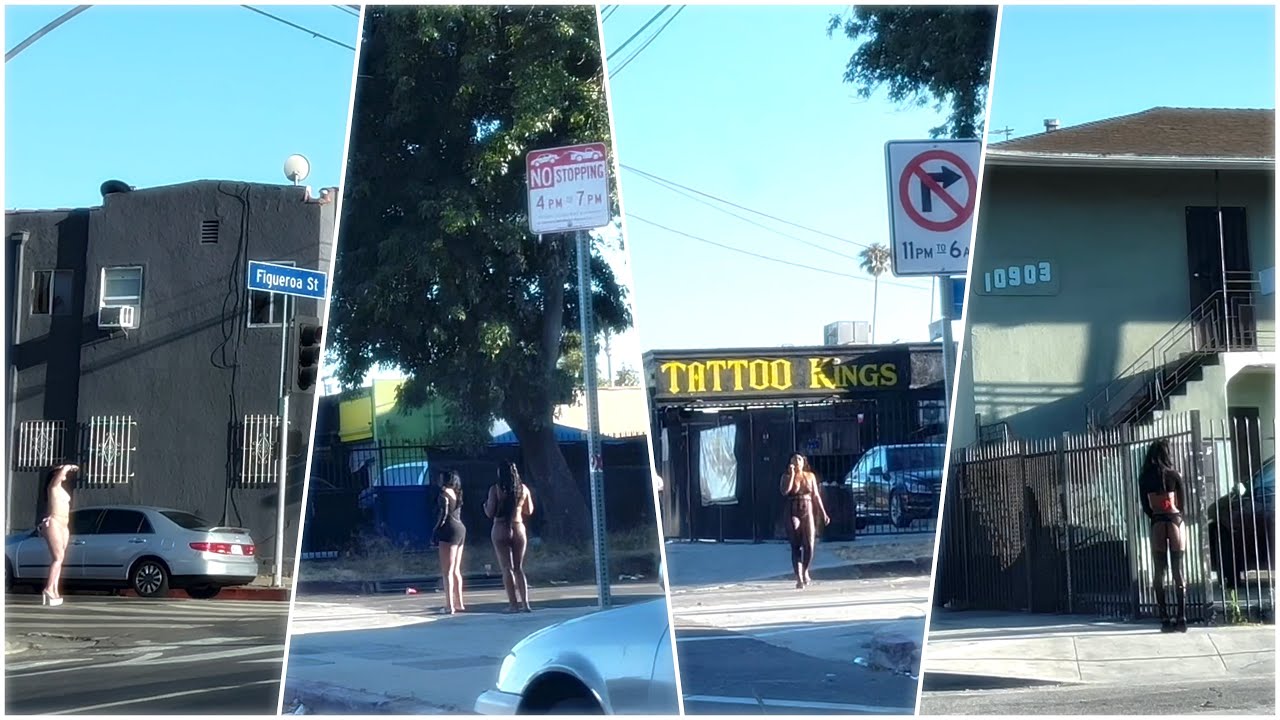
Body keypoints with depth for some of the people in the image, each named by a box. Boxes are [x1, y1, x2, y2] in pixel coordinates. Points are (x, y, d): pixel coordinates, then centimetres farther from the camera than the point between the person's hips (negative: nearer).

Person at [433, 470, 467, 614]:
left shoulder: (445, 492, -7)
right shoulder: (456, 493, 17)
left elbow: (443, 513, -14)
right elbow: (457, 513, 15)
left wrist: (436, 530, -9)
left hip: (449, 531, -9)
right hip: (460, 529, 9)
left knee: (447, 571, -9)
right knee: (456, 570, 14)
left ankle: (450, 606, -14)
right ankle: (459, 604, 16)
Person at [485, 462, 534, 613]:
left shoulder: (495, 490, -10)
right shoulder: (523, 489, 2)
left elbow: (490, 513, -10)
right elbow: (529, 511, 11)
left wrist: (485, 505, 10)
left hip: (501, 530, -3)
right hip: (519, 529, 3)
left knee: (507, 568, 1)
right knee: (519, 568, 12)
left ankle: (514, 604, -3)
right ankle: (525, 603, 7)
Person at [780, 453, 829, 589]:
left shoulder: (810, 476, 11)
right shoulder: (787, 476, 4)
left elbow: (816, 496, 12)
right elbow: (785, 492, -14)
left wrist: (823, 513, 7)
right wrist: (792, 474, -13)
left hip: (808, 512, 2)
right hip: (793, 513, -2)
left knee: (810, 545, -5)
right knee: (796, 546, -8)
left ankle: (805, 572, 20)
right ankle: (799, 578, -10)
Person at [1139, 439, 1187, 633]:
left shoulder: (1144, 478, 4)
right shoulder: (1174, 475, 1)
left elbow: (1145, 505, 4)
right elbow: (1182, 501, 7)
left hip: (1157, 523, 0)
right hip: (1175, 520, 0)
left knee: (1159, 571, 4)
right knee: (1178, 570, 1)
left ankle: (1165, 618, 0)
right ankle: (1181, 618, -4)